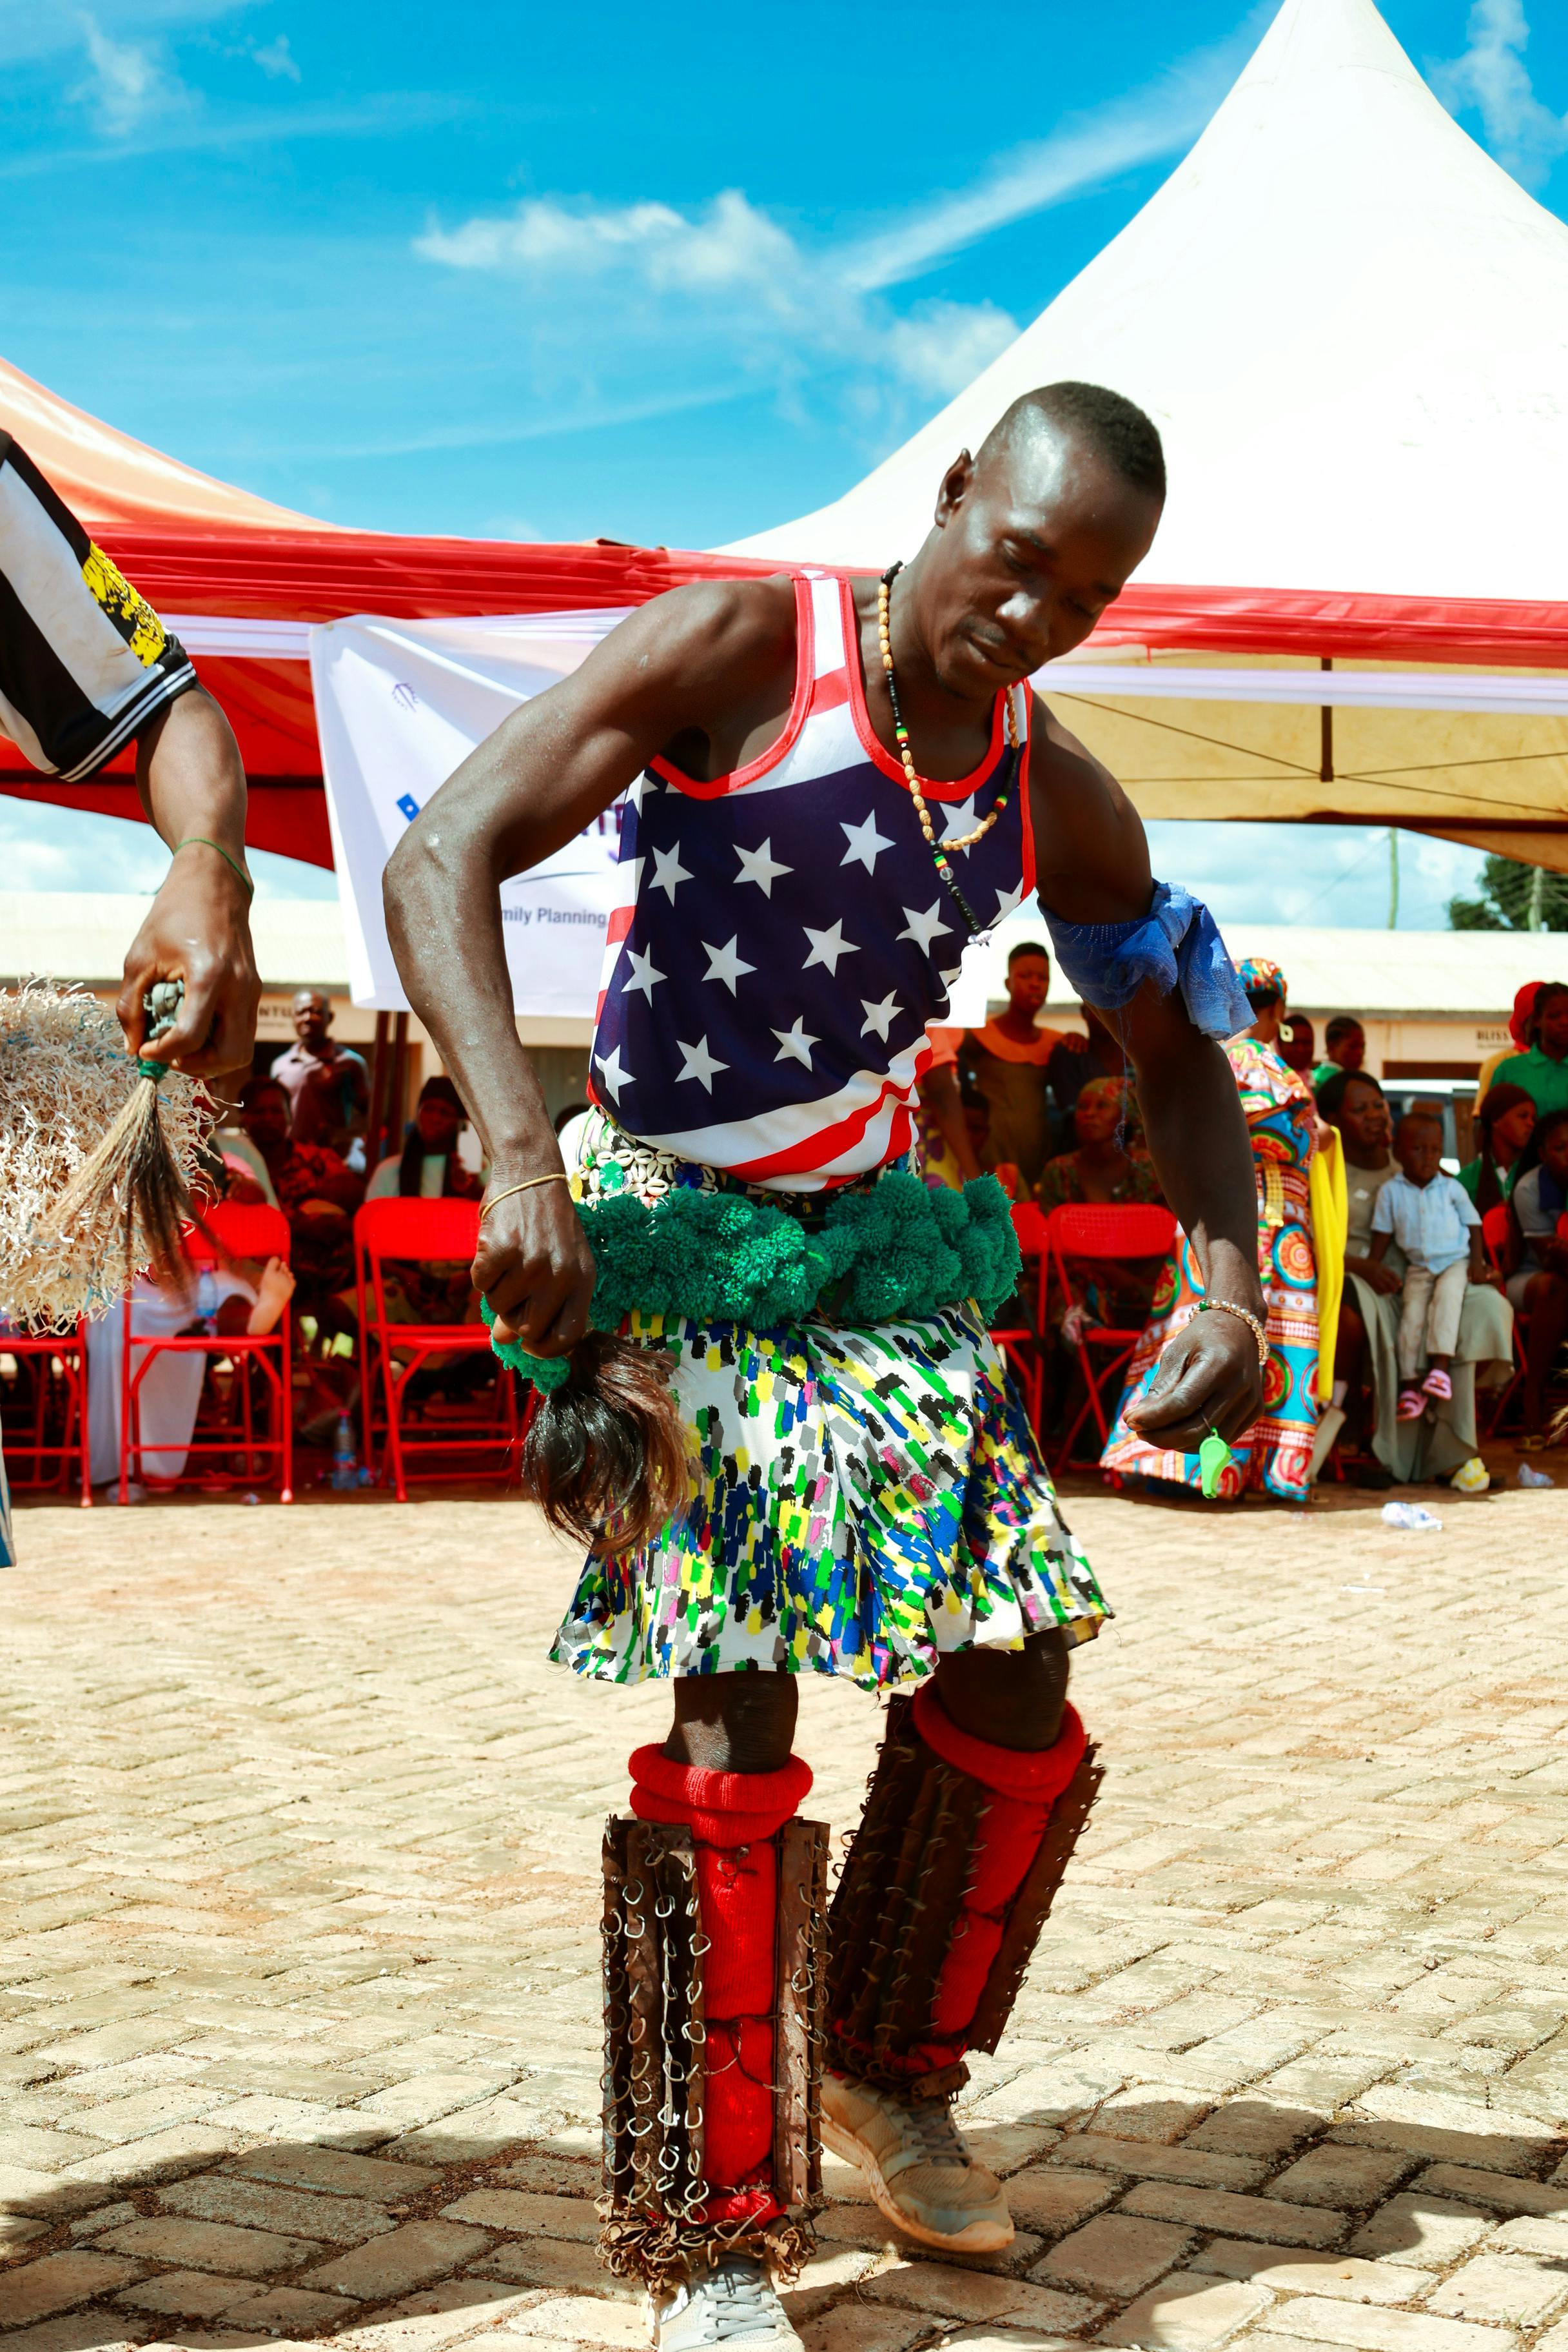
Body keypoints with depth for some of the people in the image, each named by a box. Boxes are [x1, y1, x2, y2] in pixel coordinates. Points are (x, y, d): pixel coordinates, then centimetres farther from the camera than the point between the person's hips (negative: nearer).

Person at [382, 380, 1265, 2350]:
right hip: (668, 1249, -6)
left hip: (875, 1249, 6)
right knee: (736, 1729, -12)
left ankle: (883, 2069, 30)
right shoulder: (737, 651, -12)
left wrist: (1230, 1282, -3)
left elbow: (1179, 1055, 15)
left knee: (1014, 1706, 4)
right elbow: (439, 863, -20)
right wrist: (519, 1152, -34)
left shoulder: (1054, 799, 4)